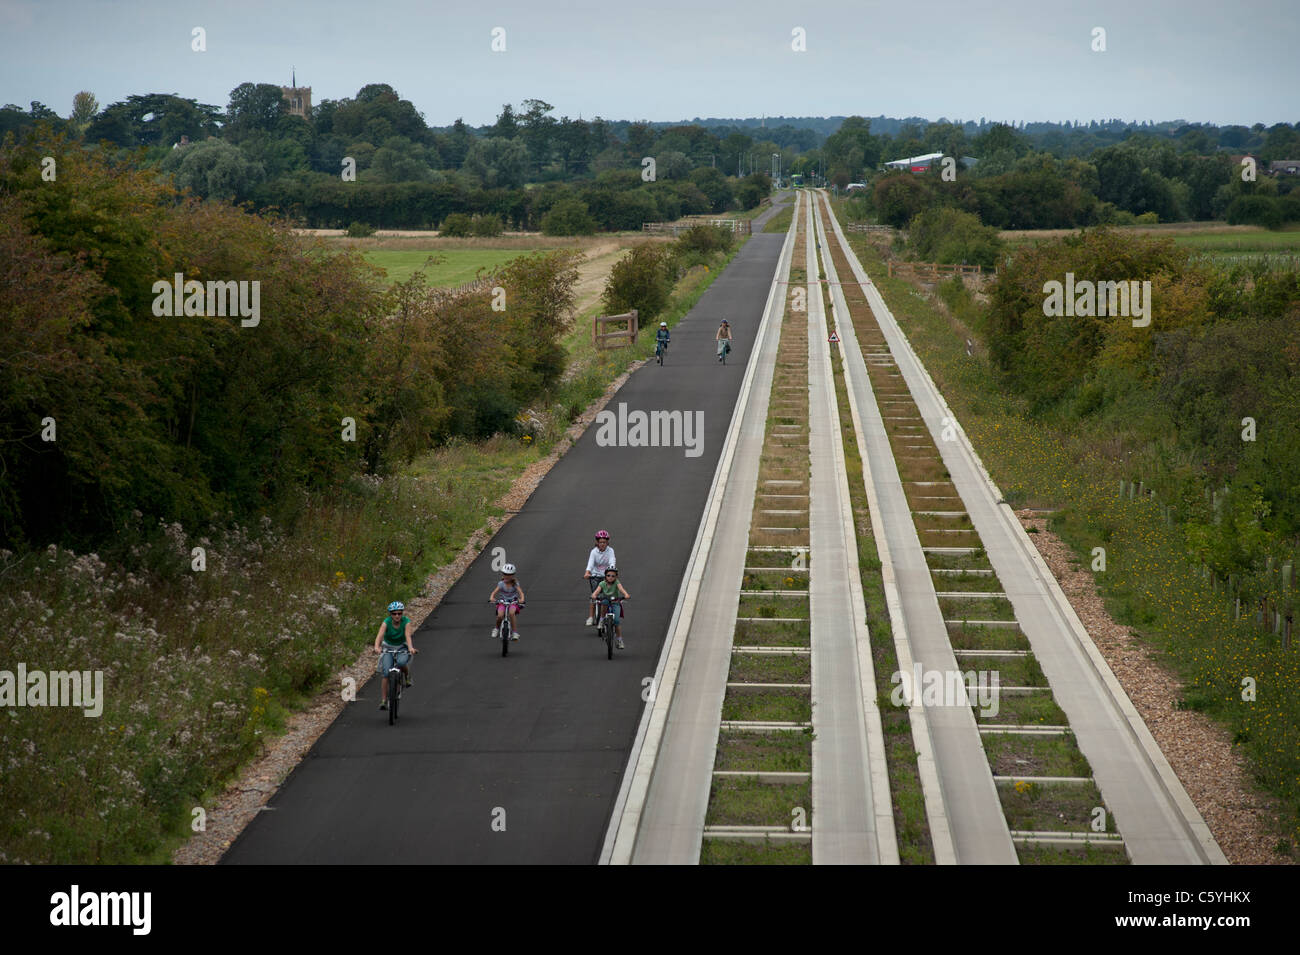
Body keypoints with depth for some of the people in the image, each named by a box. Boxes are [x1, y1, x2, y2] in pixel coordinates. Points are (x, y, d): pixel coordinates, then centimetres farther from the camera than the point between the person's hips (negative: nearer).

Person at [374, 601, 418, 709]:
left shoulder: (406, 622, -20)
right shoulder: (386, 622, -21)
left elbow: (408, 636, -35)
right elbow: (379, 635, -36)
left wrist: (410, 647, -55)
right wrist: (376, 647, -56)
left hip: (402, 648, 0)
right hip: (388, 648, 0)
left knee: (401, 662, -34)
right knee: (386, 675, -15)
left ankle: (407, 675, -2)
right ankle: (383, 700, -10)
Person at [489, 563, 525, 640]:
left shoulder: (515, 584, -6)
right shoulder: (501, 584, -5)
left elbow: (521, 592, -18)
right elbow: (494, 592, -17)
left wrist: (521, 599, -40)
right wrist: (492, 598, -39)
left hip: (513, 603, -1)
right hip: (502, 602, 1)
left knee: (512, 613, -33)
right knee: (500, 616, -26)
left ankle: (515, 632, -23)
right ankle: (497, 627, 8)